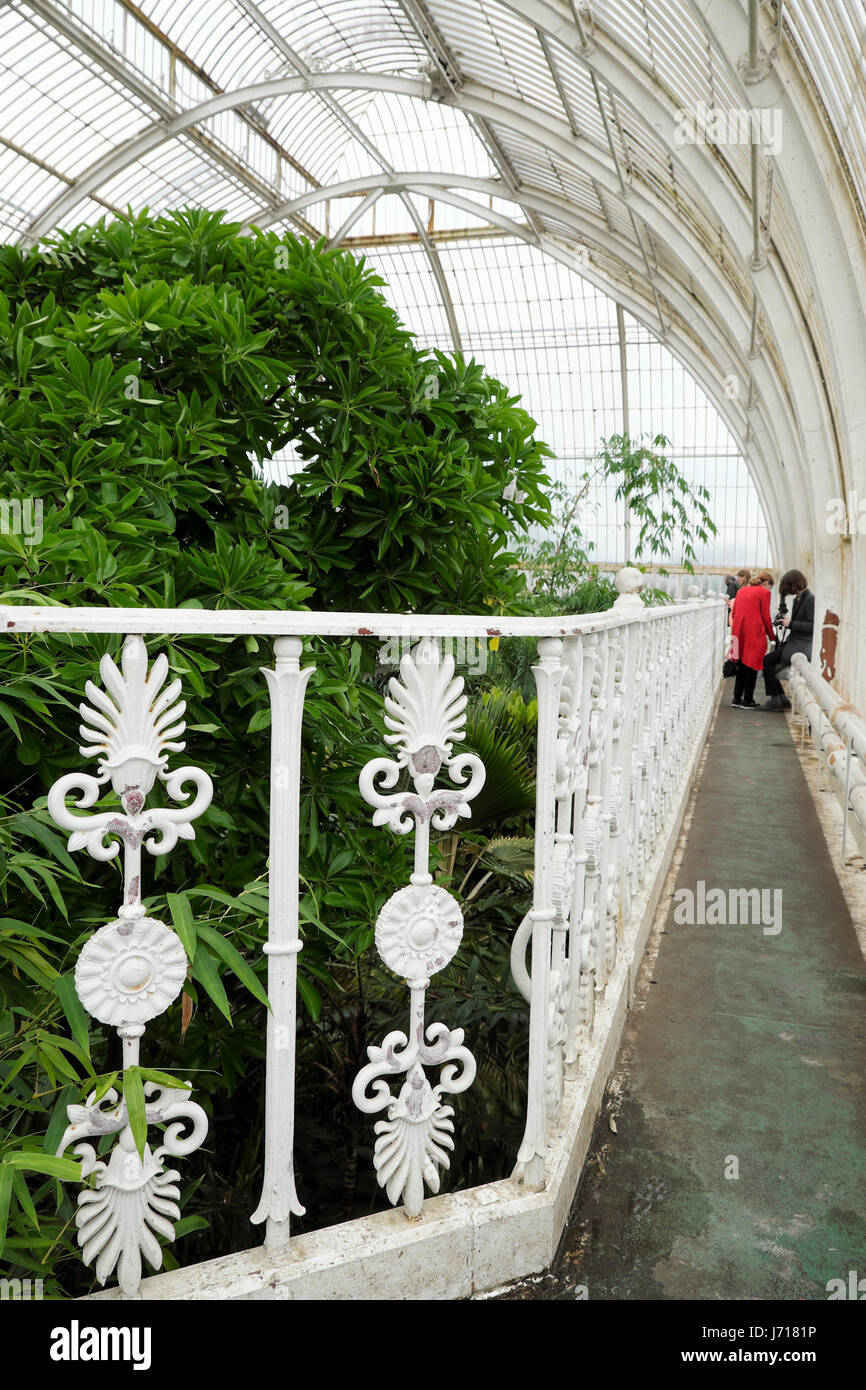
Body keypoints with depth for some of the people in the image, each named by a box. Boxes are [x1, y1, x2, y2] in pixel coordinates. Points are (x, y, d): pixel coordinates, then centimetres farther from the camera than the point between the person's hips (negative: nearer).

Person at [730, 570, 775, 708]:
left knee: (742, 665, 14)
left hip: (739, 631, 6)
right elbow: (765, 617, -4)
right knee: (752, 665, 2)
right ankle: (747, 701, 4)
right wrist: (772, 636, 6)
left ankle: (736, 698, 14)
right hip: (754, 633, -6)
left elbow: (733, 613, 15)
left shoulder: (742, 590, 17)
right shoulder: (764, 592, -2)